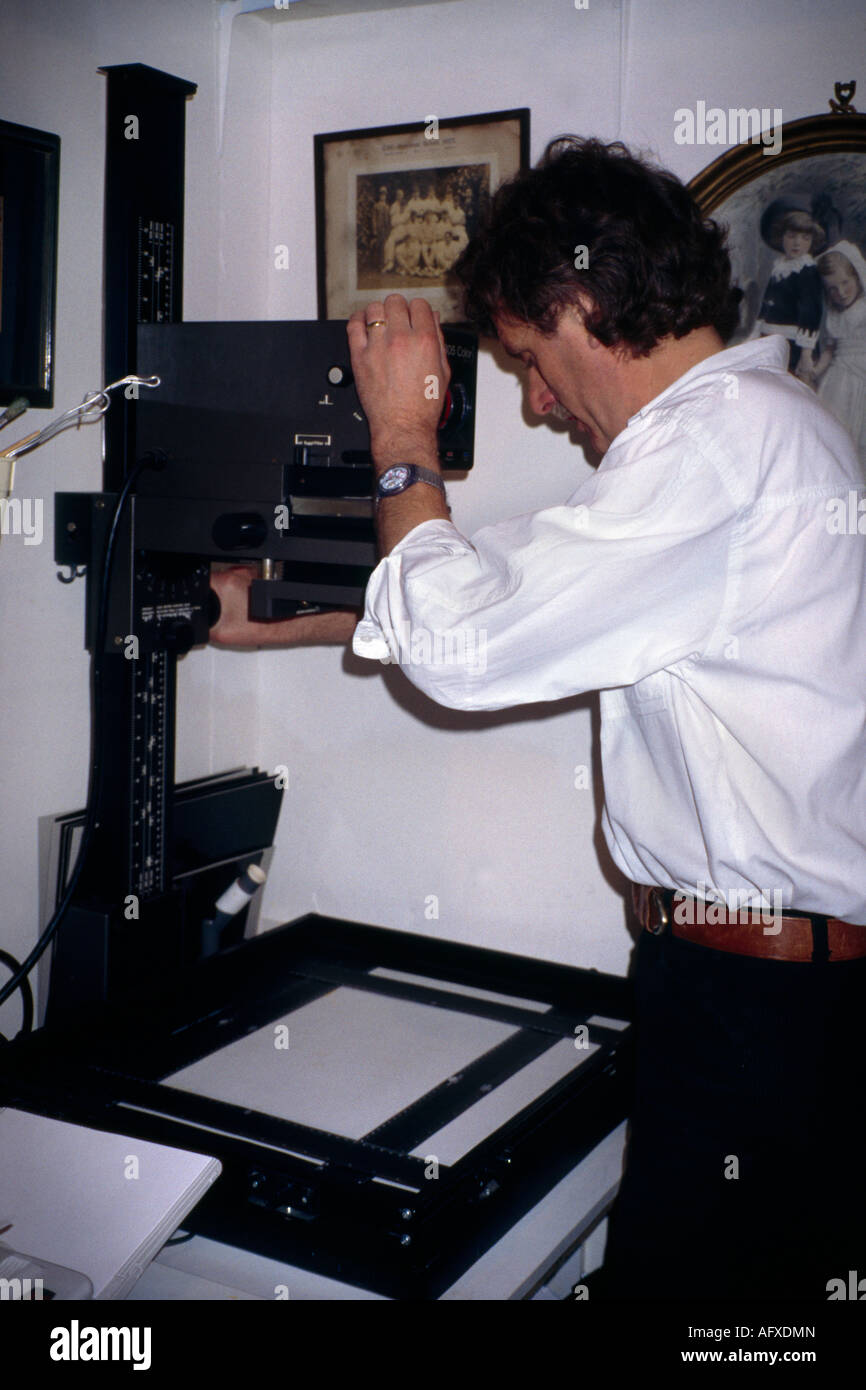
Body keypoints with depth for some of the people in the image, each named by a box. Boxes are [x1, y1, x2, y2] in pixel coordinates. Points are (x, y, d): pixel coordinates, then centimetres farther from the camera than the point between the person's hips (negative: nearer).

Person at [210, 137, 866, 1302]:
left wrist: (402, 440, -2)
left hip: (763, 999, -10)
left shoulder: (725, 433, -18)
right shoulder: (753, 425, 16)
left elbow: (461, 646, -18)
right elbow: (515, 605, 21)